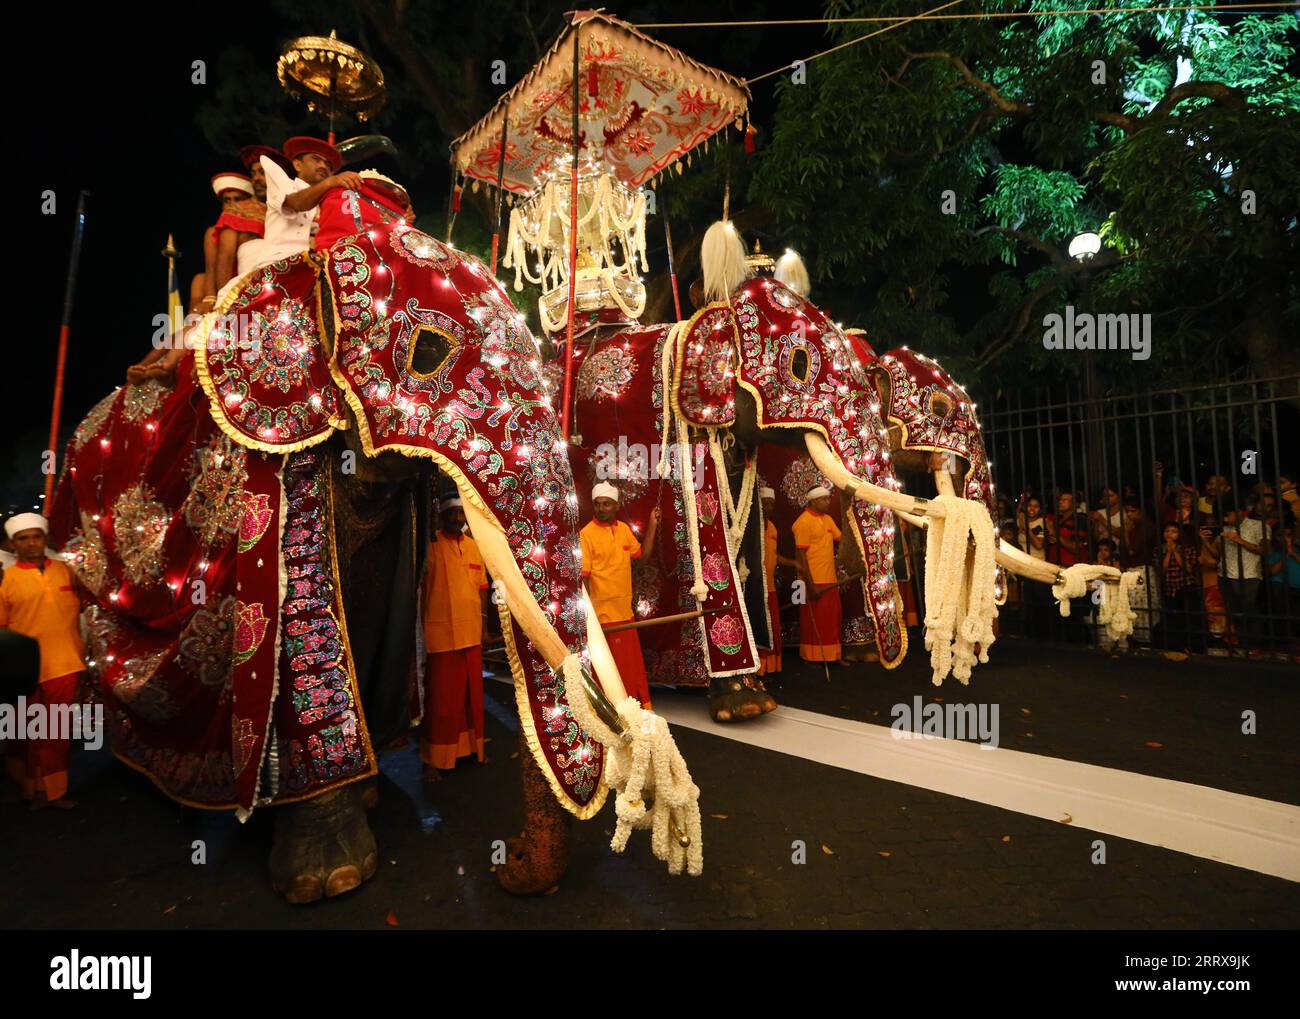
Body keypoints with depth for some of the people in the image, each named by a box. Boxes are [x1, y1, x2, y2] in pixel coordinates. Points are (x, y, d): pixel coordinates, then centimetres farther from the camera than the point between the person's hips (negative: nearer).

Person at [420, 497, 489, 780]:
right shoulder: (432, 545, -7)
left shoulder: (474, 546, 9)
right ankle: (433, 758, 15)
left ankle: (471, 746, 28)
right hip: (441, 634, -5)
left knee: (471, 693, 14)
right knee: (441, 698, 3)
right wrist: (423, 631, -10)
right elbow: (420, 589, -8)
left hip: (471, 634, 5)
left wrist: (483, 625, 13)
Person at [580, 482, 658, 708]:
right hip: (602, 613, -7)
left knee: (632, 662, 18)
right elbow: (582, 575, -15)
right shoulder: (587, 533, -13)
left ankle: (640, 705, 33)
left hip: (624, 610, 7)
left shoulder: (623, 528, 7)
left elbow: (643, 554, 16)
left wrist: (652, 525, 8)